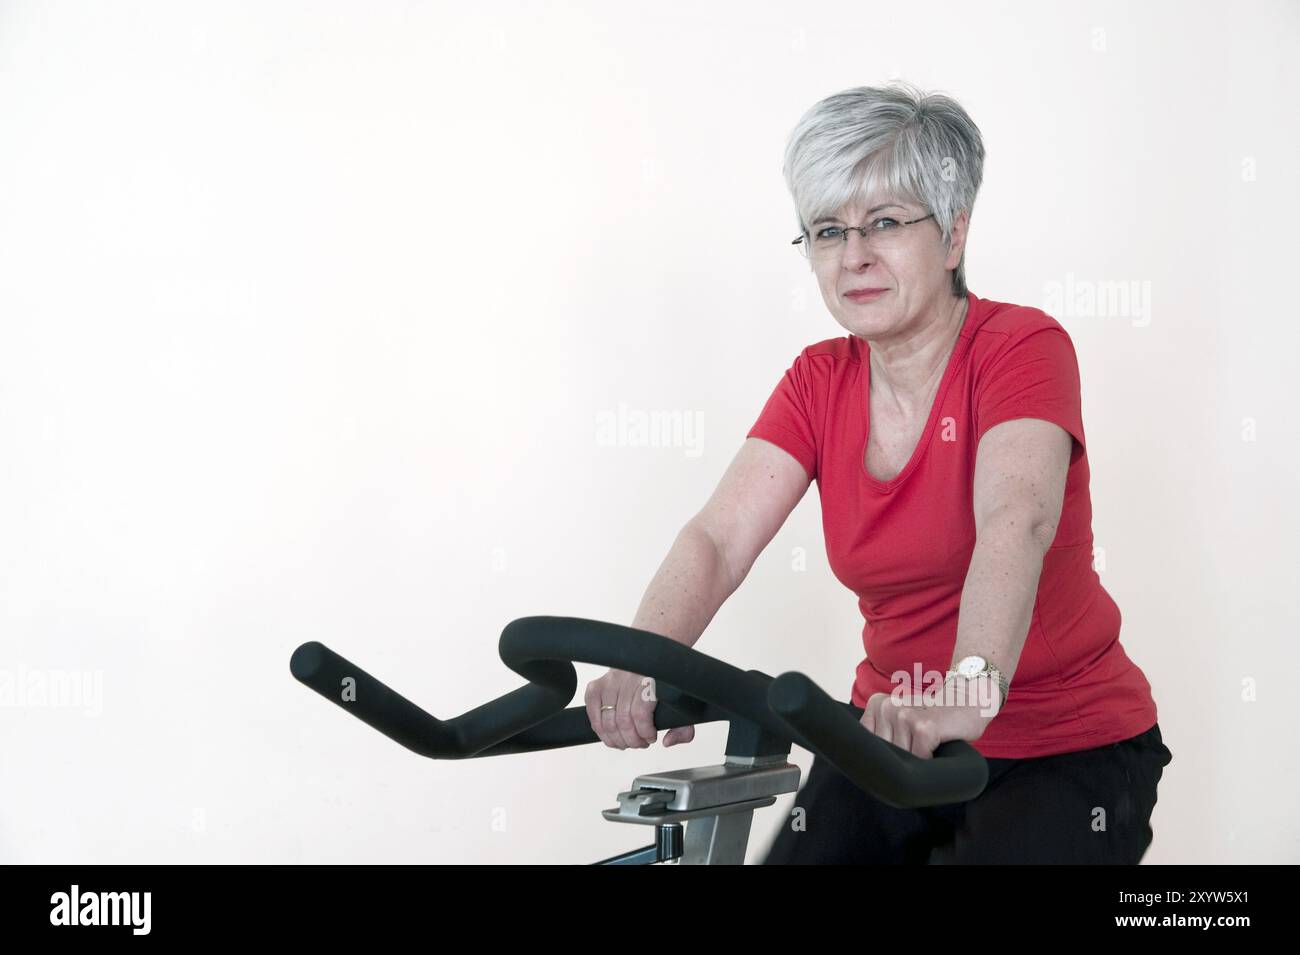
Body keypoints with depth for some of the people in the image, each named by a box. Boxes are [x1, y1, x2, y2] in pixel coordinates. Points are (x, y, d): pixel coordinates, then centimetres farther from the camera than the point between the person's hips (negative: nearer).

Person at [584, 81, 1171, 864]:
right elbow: (719, 538, -13)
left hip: (1067, 749, -4)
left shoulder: (1022, 348, -14)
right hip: (896, 740, 5)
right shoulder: (820, 382, 0)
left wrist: (970, 690, -51)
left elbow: (1017, 523, -32)